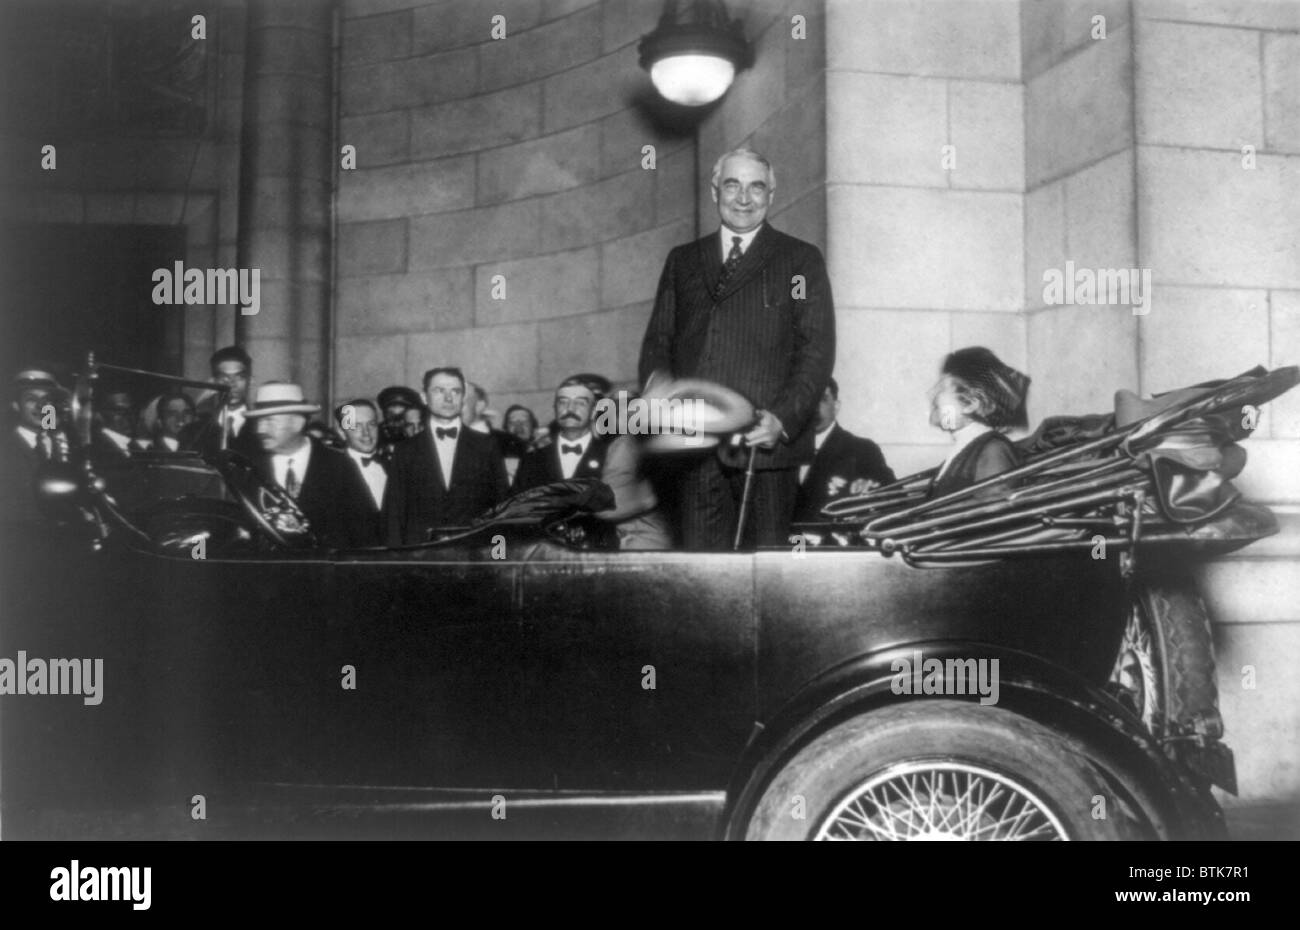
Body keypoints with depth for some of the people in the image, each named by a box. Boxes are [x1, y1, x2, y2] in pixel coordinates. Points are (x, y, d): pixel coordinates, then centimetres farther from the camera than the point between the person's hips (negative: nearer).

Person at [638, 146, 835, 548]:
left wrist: (784, 419, -13)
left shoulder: (801, 260, 9)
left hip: (765, 440, -2)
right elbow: (657, 342, 16)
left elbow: (817, 349, 1)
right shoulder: (682, 260, 20)